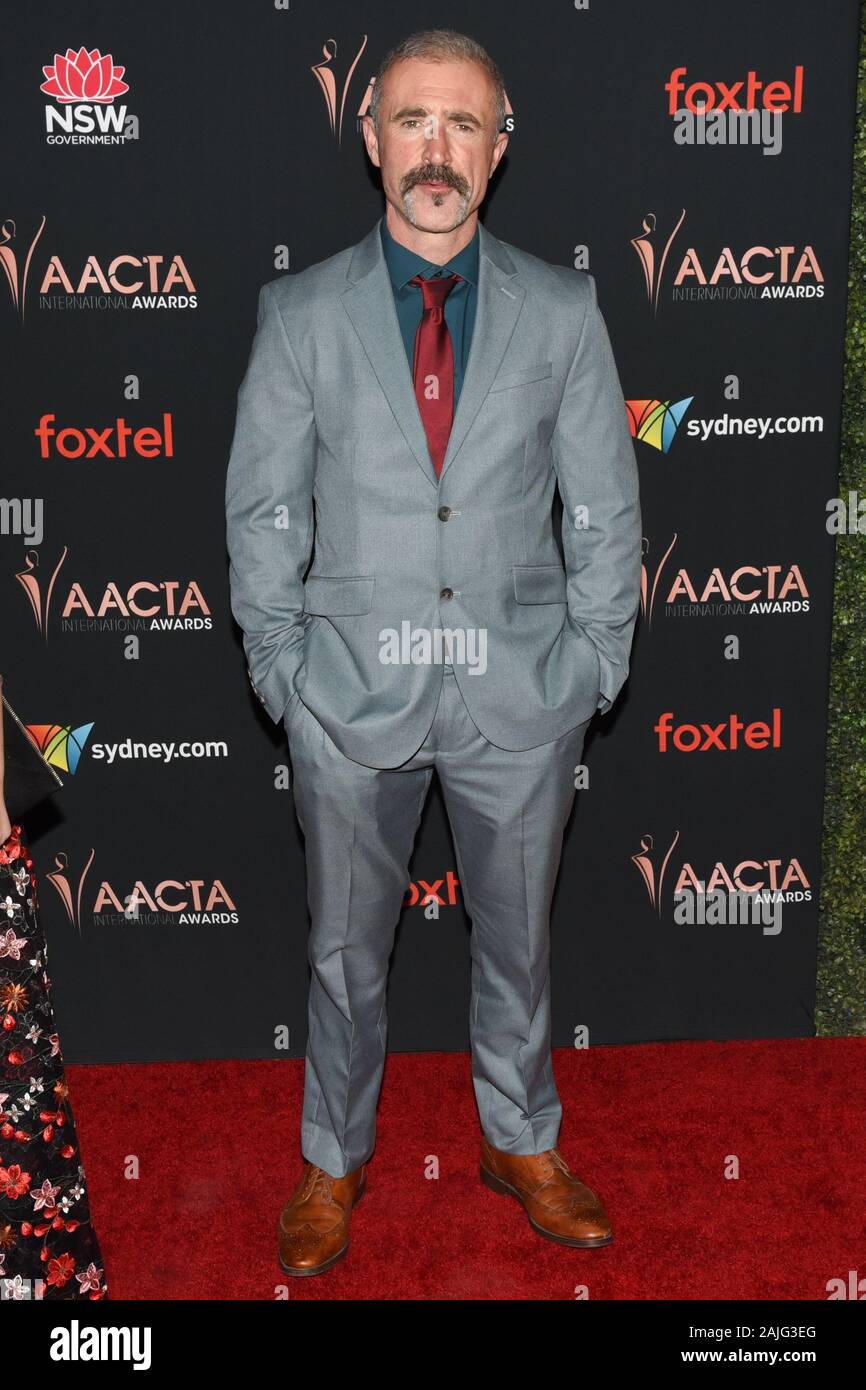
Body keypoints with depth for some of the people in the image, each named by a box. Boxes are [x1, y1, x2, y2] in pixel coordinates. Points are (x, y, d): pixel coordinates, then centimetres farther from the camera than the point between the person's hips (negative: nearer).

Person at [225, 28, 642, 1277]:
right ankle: (334, 1161, 36)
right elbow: (262, 505, 3)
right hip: (352, 691, 0)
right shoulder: (301, 311, -1)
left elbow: (604, 501, 4)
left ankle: (524, 1145, 39)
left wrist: (594, 660, 0)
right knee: (345, 947, 13)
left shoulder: (562, 309, 1)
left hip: (521, 694, 1)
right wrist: (281, 661, -2)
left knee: (518, 936, 16)